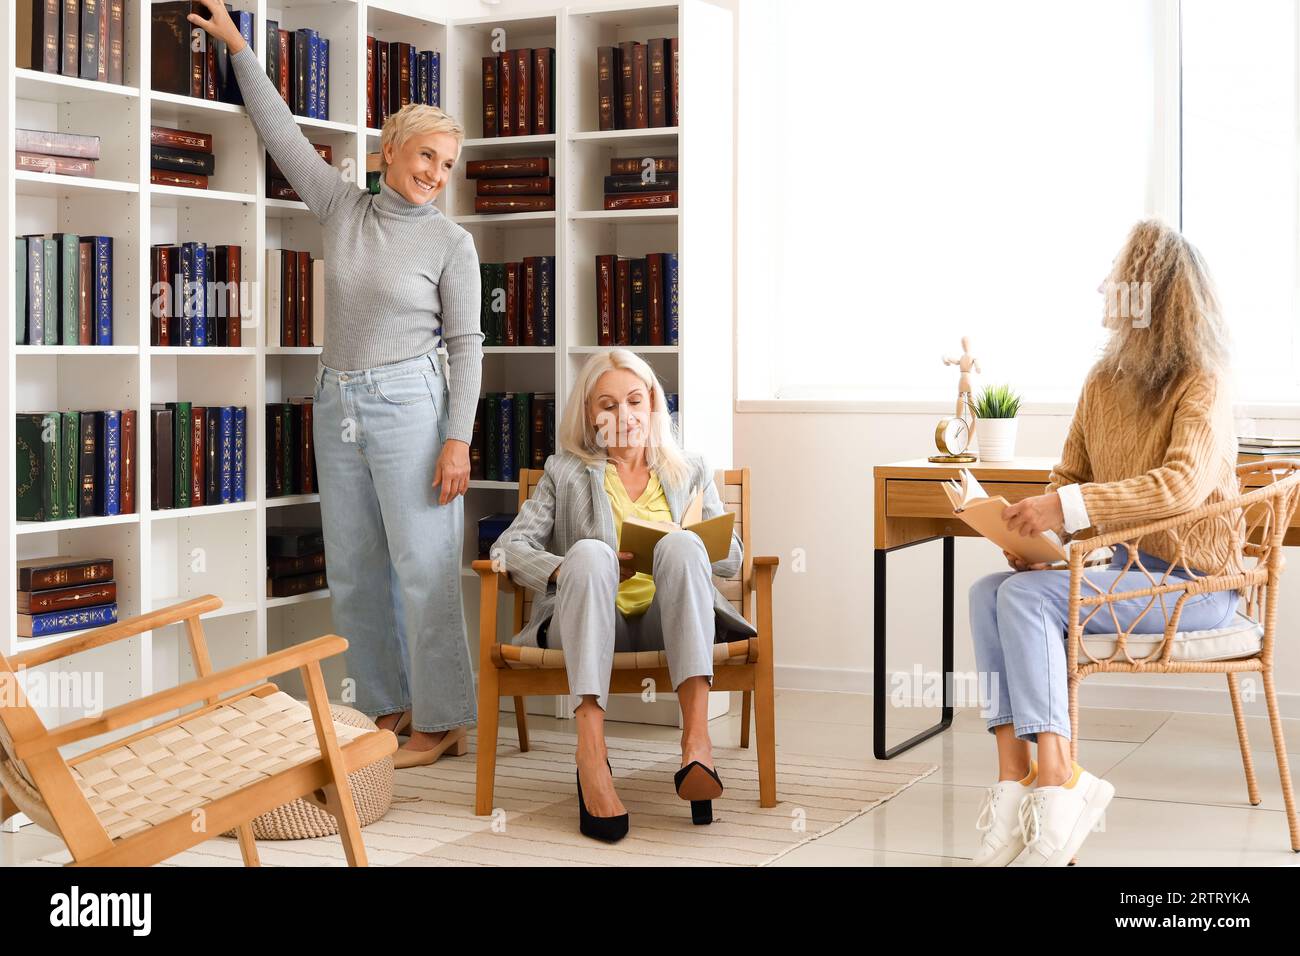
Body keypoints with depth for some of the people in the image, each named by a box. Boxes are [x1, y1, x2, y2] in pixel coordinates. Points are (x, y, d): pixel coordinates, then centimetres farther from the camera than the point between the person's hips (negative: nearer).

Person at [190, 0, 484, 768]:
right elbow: (283, 135, 17)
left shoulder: (451, 242, -2)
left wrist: (458, 439, -12)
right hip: (338, 404, 6)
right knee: (353, 571, 8)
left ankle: (443, 721, 0)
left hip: (408, 403, -5)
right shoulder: (344, 209, 9)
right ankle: (389, 705, 19)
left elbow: (467, 345, -4)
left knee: (423, 567, -6)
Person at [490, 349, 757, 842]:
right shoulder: (565, 472, 23)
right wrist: (568, 570, -12)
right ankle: (591, 749, -47)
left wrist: (673, 551, -6)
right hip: (588, 627, -1)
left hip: (665, 624, 1)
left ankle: (696, 736, -47)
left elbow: (730, 555, 17)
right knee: (589, 551, -34)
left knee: (682, 545, -32)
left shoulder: (691, 473, 27)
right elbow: (508, 546, 10)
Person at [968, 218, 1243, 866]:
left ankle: (1057, 785, -25)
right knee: (987, 592, -15)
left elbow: (1183, 485, -29)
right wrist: (1037, 531, -9)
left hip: (1193, 585, -7)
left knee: (1028, 597, -25)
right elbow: (1069, 476, 13)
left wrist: (1067, 509, -34)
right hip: (1129, 569, 7)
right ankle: (1014, 780, -23)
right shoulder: (1102, 383, 10)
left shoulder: (1202, 387, -12)